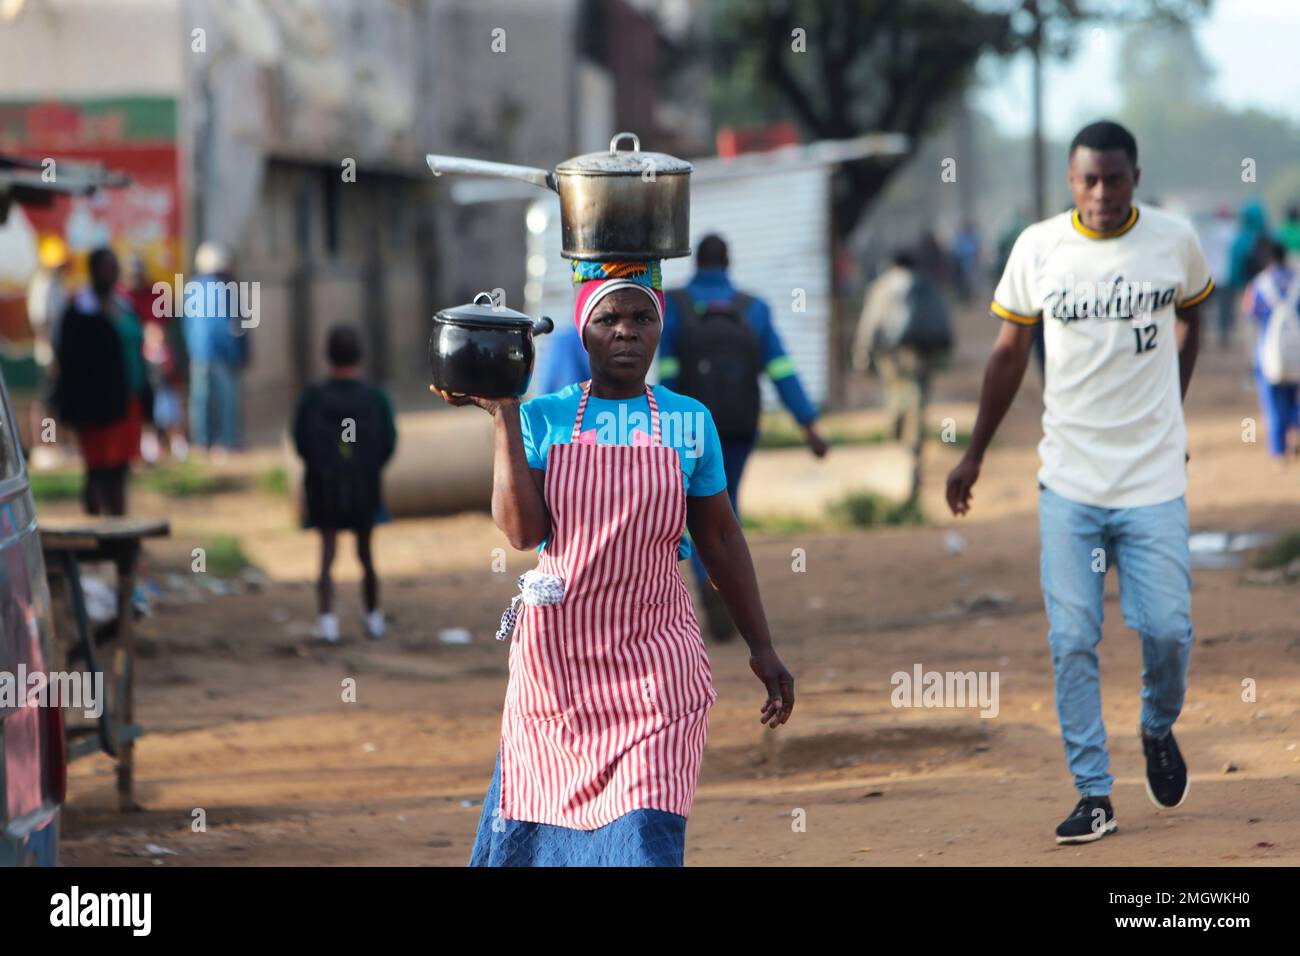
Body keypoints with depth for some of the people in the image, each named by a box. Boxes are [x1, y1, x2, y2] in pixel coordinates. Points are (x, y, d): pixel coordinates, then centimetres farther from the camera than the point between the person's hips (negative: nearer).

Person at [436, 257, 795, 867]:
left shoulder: (689, 422, 3)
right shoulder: (544, 418, 2)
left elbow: (721, 540, 10)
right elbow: (522, 530, -10)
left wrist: (761, 648, 10)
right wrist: (503, 417, -12)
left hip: (652, 662, -1)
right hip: (556, 657, 1)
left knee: (645, 834, -14)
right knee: (530, 832, 11)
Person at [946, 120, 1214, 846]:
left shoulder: (1176, 241, -2)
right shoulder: (1038, 248, -2)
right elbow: (1010, 353, 10)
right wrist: (975, 454, 14)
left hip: (1155, 476, 0)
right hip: (1070, 479, 0)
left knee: (1168, 628, -3)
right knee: (1073, 639, -4)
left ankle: (1159, 730, 28)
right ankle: (1095, 795, 3)